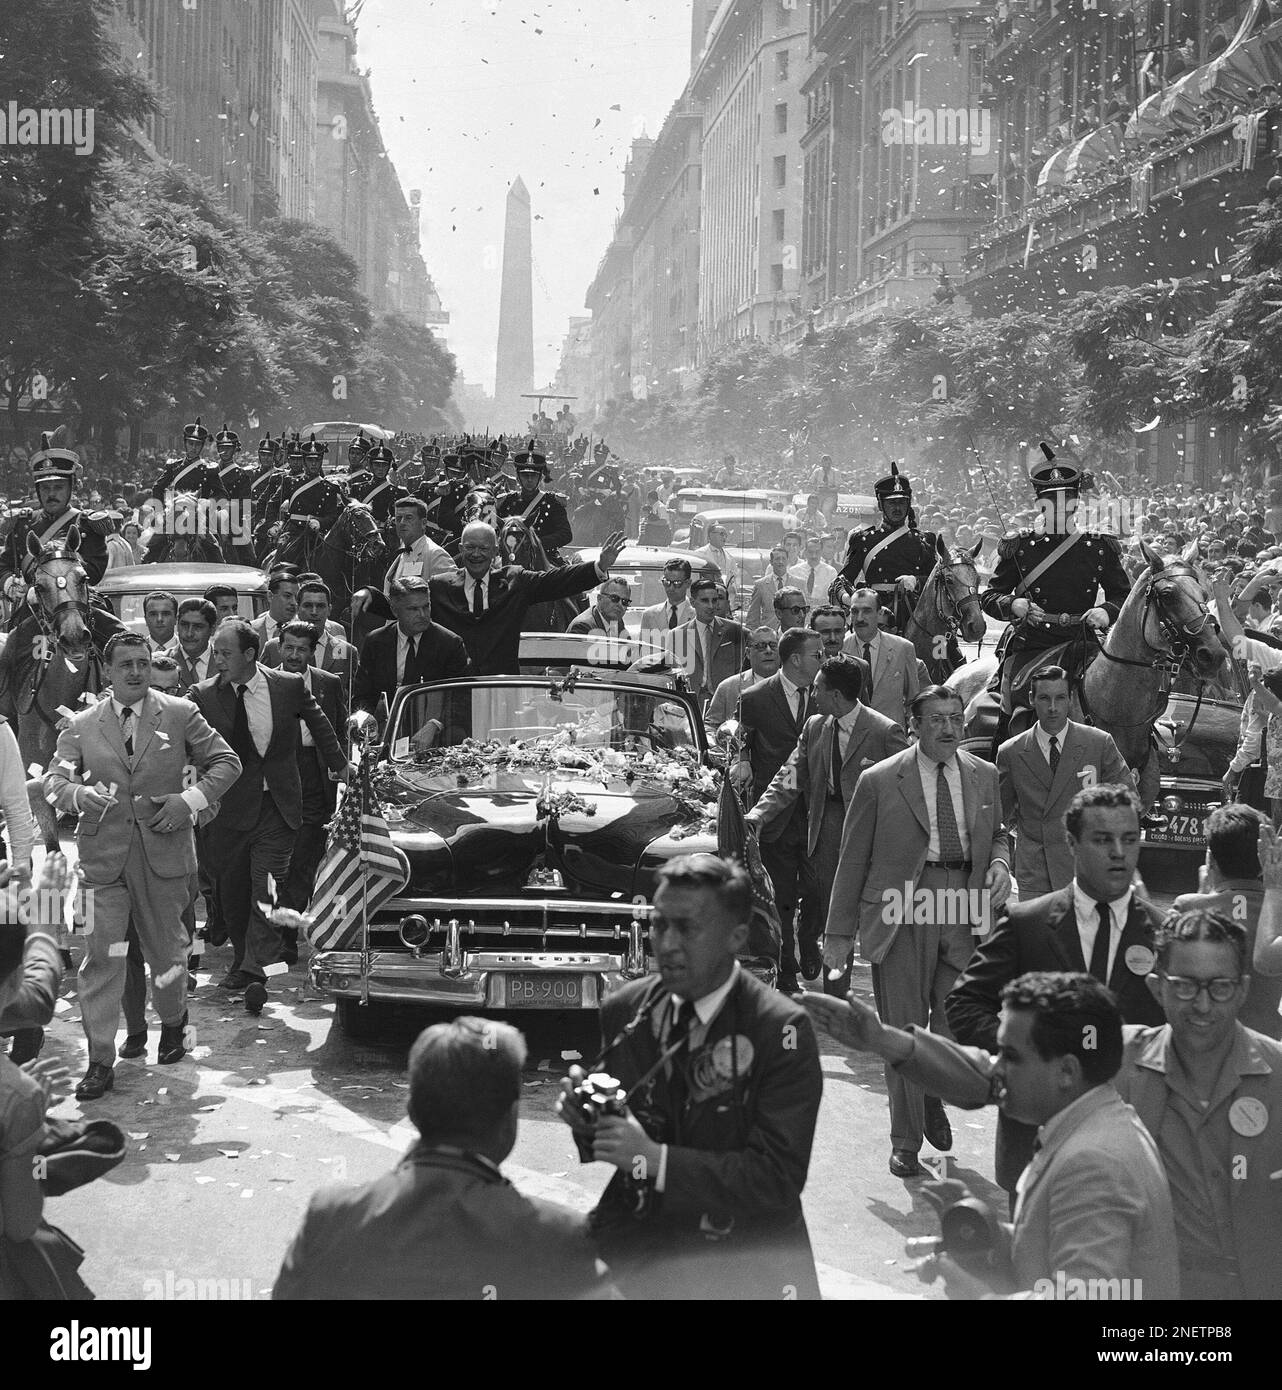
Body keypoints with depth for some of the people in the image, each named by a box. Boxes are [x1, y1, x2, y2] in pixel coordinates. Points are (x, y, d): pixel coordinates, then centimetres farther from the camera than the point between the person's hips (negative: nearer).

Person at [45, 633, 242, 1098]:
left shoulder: (180, 715, 3)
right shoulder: (81, 725, 5)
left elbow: (226, 762, 6)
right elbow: (54, 779, 1)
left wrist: (189, 800, -8)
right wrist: (78, 795, -22)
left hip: (164, 853, 0)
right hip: (102, 858, 0)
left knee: (166, 949, 13)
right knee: (101, 958, -5)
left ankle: (173, 1024, 41)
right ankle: (100, 1063, 1)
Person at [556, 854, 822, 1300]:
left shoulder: (782, 1029, -11)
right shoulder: (623, 1009, 5)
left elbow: (779, 1176, -16)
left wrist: (656, 1158, -22)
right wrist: (586, 1118, -8)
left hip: (741, 1258, -4)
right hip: (633, 1237, 4)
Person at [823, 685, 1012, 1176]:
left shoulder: (985, 777, 11)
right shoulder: (879, 782, 0)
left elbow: (998, 834, 26)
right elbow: (853, 859, 3)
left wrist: (1000, 863, 1)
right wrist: (840, 932, 2)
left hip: (965, 913, 3)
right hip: (903, 914, -3)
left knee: (956, 1025, 4)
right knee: (904, 1030, 1)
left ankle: (933, 1100, 35)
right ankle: (905, 1142, 12)